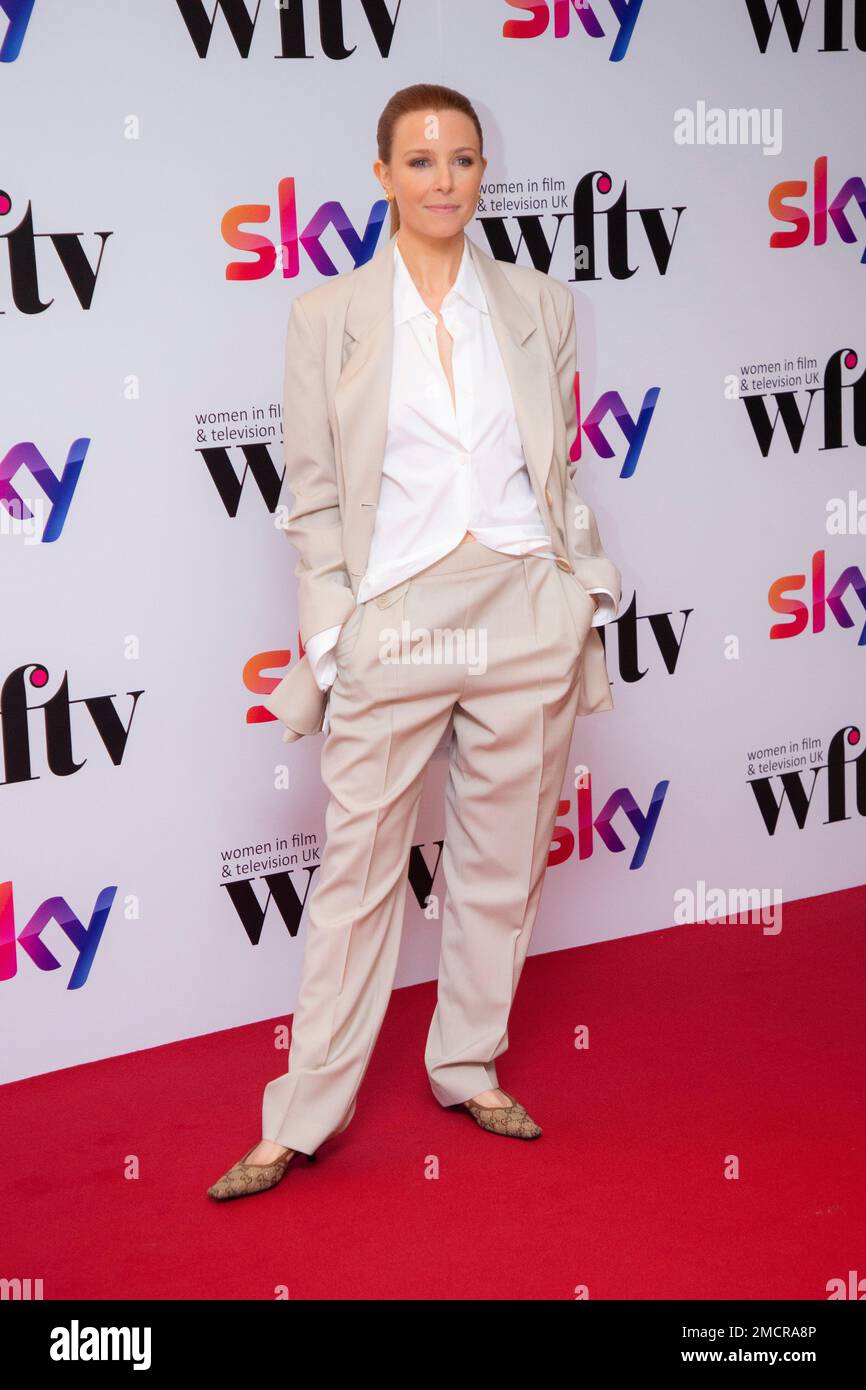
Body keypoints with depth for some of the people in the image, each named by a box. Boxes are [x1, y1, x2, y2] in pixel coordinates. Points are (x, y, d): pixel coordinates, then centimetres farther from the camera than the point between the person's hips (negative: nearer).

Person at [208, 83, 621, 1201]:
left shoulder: (541, 305, 7)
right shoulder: (326, 316, 1)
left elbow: (562, 472, 12)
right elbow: (311, 494, 1)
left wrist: (584, 601, 6)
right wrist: (333, 627, -6)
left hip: (525, 615, 3)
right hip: (392, 623, -2)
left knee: (501, 859, 12)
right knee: (358, 869, 3)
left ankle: (469, 1067, 31)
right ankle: (304, 1117, 14)